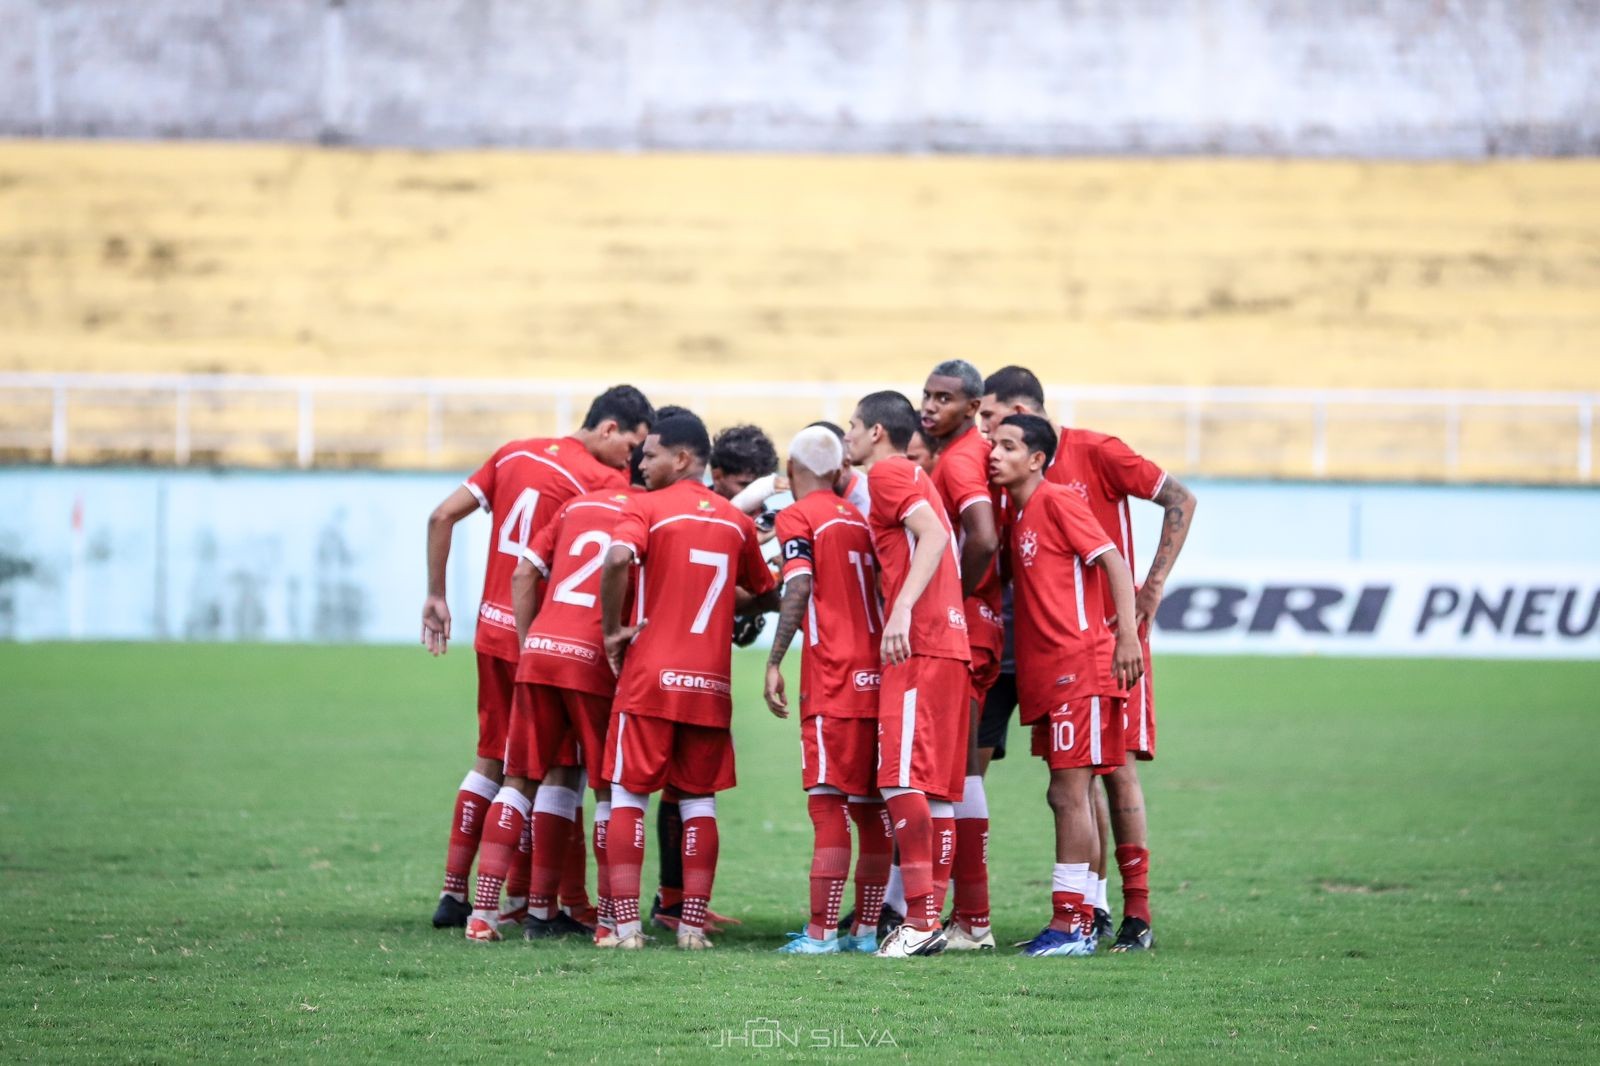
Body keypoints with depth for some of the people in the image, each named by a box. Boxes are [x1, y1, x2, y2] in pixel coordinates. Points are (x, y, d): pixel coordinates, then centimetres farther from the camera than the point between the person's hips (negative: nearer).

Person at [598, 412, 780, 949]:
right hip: (710, 683, 4)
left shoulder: (646, 508, -4)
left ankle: (626, 923, -4)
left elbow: (618, 558, -24)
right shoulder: (737, 521, 10)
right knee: (699, 801, 11)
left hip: (649, 677, -4)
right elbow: (767, 597, 21)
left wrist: (613, 628, -11)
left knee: (627, 796, 3)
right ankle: (693, 924, 6)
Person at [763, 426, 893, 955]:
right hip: (877, 672, 6)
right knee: (872, 806, 9)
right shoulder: (859, 518, 17)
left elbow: (798, 589, -13)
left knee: (829, 803, -8)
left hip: (832, 676, -6)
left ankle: (821, 931, -11)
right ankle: (866, 928, 12)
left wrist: (774, 662, -12)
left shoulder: (797, 518, -2)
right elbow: (883, 590, 16)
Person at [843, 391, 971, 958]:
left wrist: (903, 610, -28)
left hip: (919, 646, -10)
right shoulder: (913, 478, 25)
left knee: (902, 779, -15)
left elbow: (933, 535, -18)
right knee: (936, 788, 8)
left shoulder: (887, 474, -4)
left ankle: (921, 917, -20)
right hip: (948, 644, 10)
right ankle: (930, 920, 8)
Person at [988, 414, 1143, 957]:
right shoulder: (1017, 515, 17)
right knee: (1066, 794, 10)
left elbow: (1113, 562, -14)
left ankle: (1071, 923, -7)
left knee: (1070, 792, -8)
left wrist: (1127, 635, -22)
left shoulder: (1057, 501, -8)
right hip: (1044, 675, 9)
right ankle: (1075, 920, 14)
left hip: (1079, 668, -9)